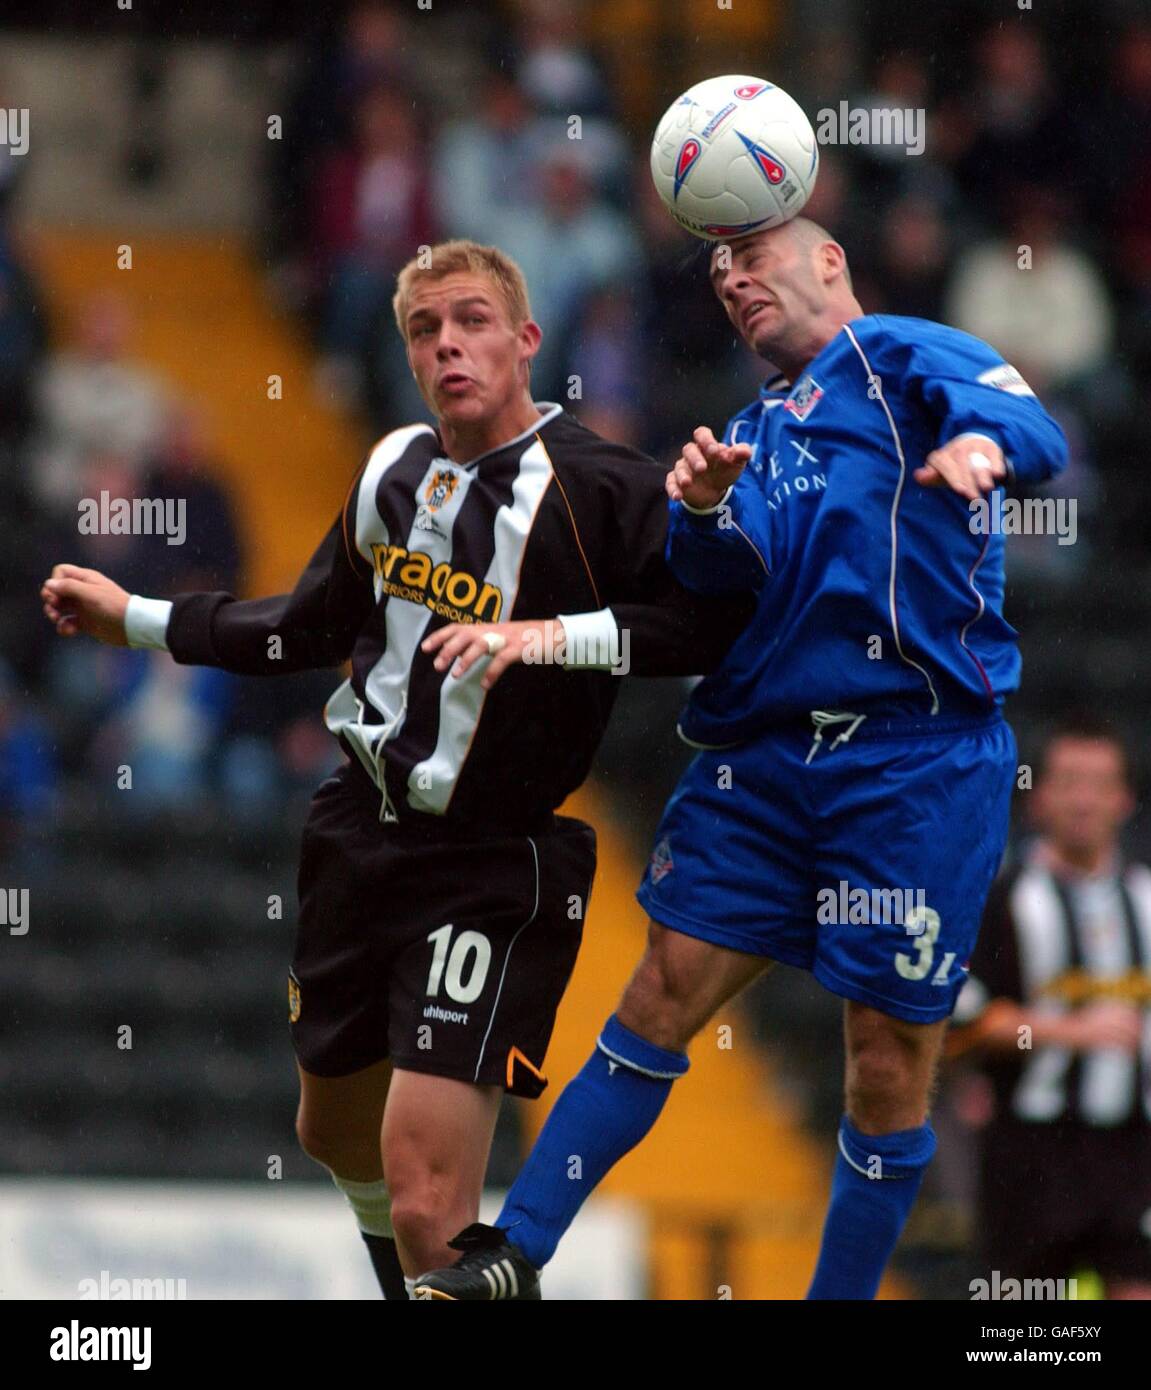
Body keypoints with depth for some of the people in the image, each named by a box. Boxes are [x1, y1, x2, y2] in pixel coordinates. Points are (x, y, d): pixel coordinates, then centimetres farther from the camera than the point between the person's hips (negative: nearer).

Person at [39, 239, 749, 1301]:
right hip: (362, 834, 8)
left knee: (424, 1202, -19)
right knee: (337, 1132, 25)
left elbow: (714, 620, -24)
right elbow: (314, 629, 23)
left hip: (492, 867, -7)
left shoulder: (597, 487, -13)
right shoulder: (395, 469, 8)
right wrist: (136, 621, 27)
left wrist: (548, 635, -30)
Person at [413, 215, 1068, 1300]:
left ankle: (843, 1296, 9)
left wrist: (986, 445, -38)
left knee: (891, 1053, -2)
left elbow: (1031, 429, -15)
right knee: (666, 992, 1)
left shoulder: (904, 357, 4)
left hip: (919, 755, -5)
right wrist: (704, 509, -18)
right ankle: (514, 1252, 2)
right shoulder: (756, 431, 23)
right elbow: (728, 570, 4)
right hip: (763, 752, 5)